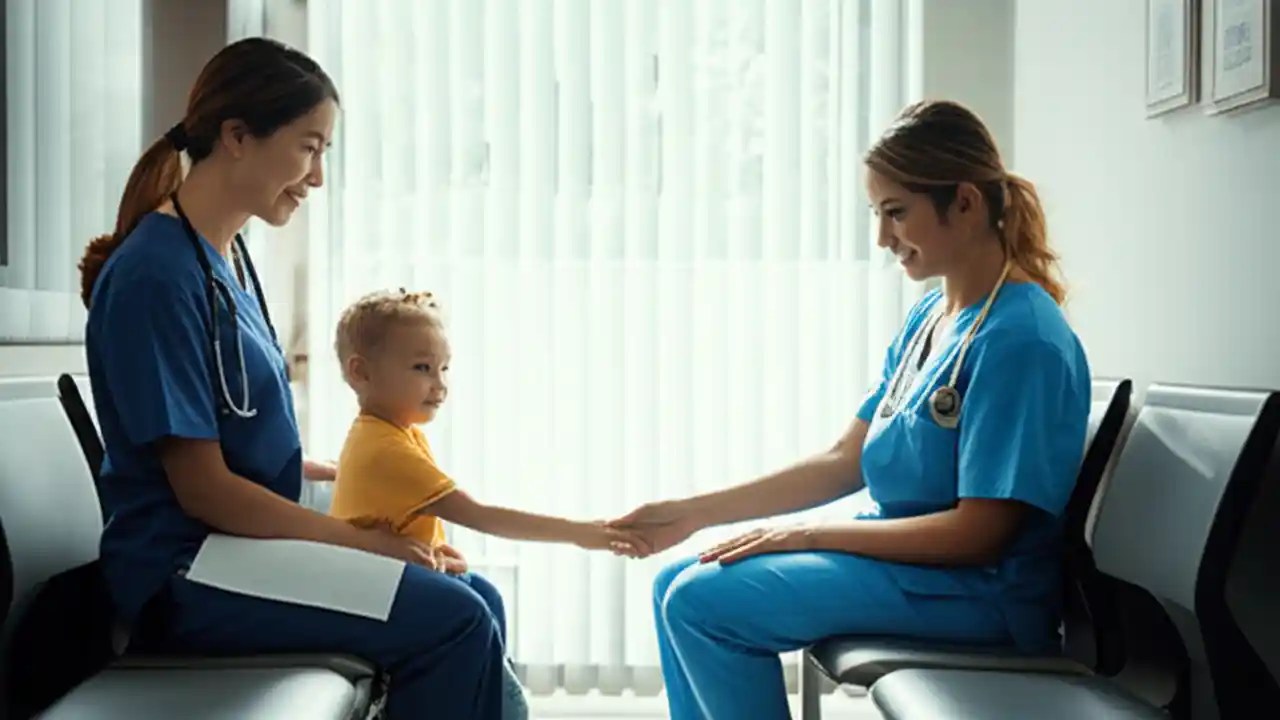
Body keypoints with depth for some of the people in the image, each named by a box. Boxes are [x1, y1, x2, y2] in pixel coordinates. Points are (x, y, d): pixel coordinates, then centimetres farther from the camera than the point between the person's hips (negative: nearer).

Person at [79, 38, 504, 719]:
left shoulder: (228, 254, 10)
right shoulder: (157, 275, -18)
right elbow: (203, 489, -19)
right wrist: (366, 540, -14)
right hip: (184, 578, -9)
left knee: (472, 599, 1)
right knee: (455, 622, -19)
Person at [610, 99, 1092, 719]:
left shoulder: (1021, 338, -20)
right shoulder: (929, 318, 8)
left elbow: (978, 531, -21)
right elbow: (845, 461, 7)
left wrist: (807, 534, -17)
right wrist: (692, 513, 2)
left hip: (973, 588, -9)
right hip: (896, 552, 9)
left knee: (704, 601, -18)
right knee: (676, 586, 6)